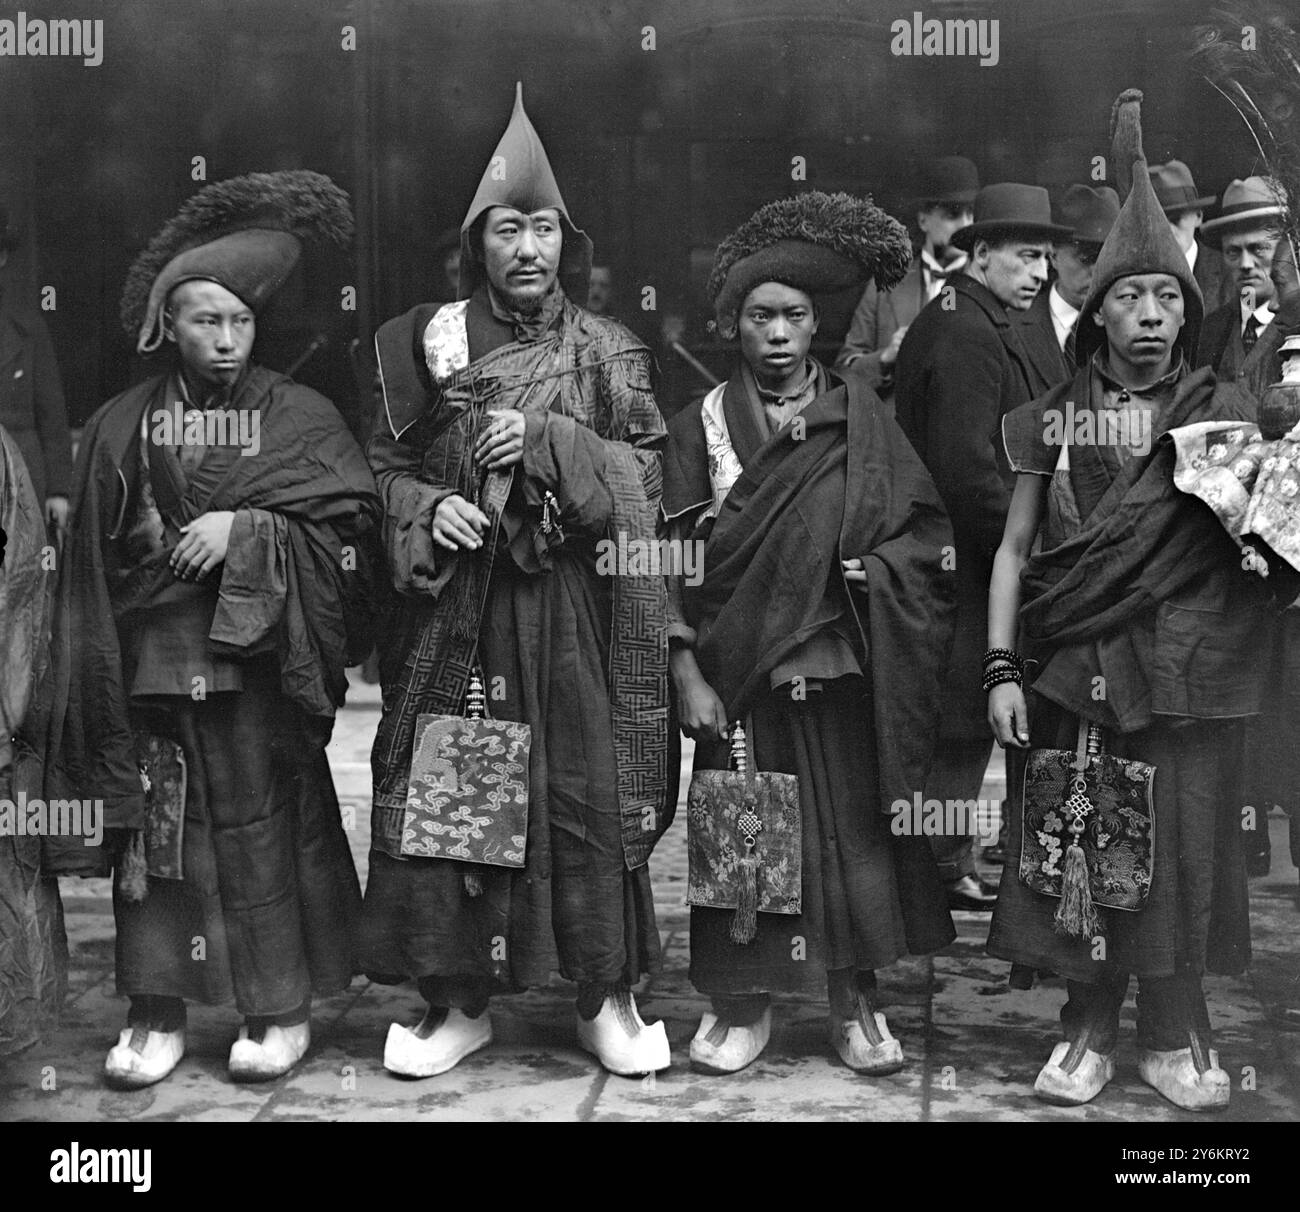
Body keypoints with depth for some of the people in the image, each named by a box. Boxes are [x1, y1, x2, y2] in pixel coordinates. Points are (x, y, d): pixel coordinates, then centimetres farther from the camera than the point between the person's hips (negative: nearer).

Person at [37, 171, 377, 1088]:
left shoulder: (299, 415, 4)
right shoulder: (123, 426, 9)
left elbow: (351, 518, -6)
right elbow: (93, 558, 10)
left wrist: (244, 529, -13)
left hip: (254, 654, -2)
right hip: (151, 658, 2)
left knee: (262, 822, 0)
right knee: (153, 824, 3)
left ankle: (283, 1007, 14)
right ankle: (158, 1011, 15)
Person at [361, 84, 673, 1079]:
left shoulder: (607, 350, 5)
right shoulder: (429, 343, 8)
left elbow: (644, 475, -1)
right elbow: (388, 467, 11)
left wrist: (548, 442, -13)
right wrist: (427, 511, -9)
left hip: (573, 606, -1)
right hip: (452, 606, 2)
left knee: (588, 791, 0)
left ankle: (606, 995, 15)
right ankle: (458, 999, 17)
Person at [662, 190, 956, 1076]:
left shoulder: (858, 416, 7)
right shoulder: (702, 424, 4)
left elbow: (929, 530, 7)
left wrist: (869, 564, -11)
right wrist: (686, 671, -8)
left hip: (844, 666, 1)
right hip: (739, 666, 0)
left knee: (852, 826, 4)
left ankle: (855, 999, 18)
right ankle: (743, 1001, 18)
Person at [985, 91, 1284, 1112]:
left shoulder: (1225, 412, 6)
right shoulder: (1054, 418, 8)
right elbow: (1014, 549, 8)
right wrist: (1001, 671, 0)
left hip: (1189, 672, 0)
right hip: (1074, 671, 1)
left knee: (1182, 843, 2)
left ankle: (1175, 1036, 18)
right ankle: (1090, 1030, 17)